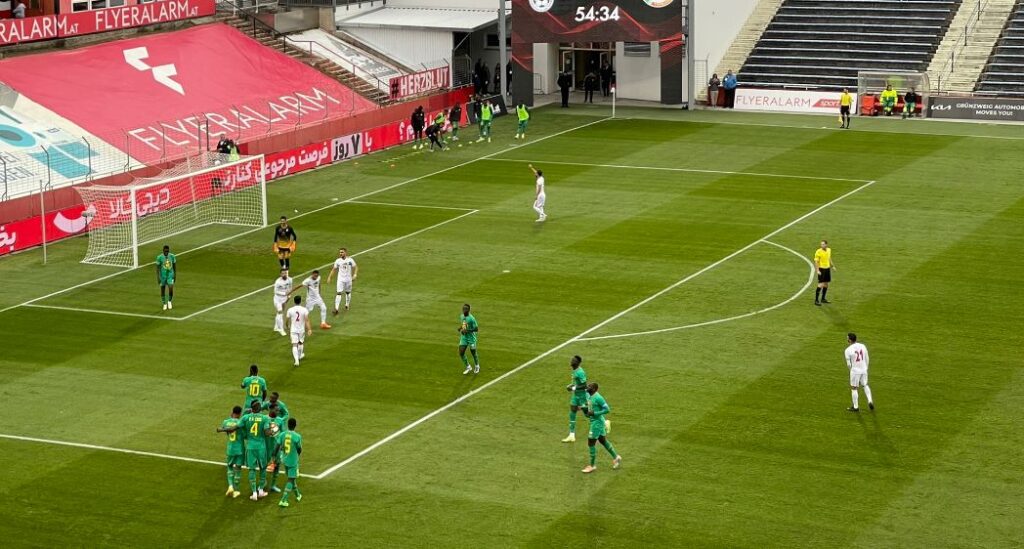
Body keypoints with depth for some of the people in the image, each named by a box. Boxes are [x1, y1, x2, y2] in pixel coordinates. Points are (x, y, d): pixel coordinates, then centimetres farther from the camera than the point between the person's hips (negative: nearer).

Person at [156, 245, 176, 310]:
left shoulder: (172, 256, -6)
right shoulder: (159, 257, -13)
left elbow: (174, 265, 7)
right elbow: (157, 267, -9)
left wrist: (175, 274, 9)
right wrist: (158, 277, -13)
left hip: (170, 275, 1)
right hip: (162, 276, -1)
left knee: (171, 289, -15)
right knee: (163, 290, 7)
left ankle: (170, 301, 12)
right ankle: (164, 304, 26)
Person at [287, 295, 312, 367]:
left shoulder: (290, 310, -7)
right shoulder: (304, 310, -10)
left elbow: (288, 320, 5)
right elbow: (307, 321, -13)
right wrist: (309, 329, -12)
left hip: (293, 330, -1)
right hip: (302, 329, 1)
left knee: (294, 345, -4)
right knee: (301, 342, 24)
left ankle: (296, 359, -20)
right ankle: (300, 355, 44)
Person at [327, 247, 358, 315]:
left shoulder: (350, 260, -8)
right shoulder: (338, 261, -3)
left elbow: (355, 267, 1)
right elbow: (334, 269, 7)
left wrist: (355, 274, -15)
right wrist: (329, 277, 2)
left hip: (348, 279, 0)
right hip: (340, 279, 0)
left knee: (348, 292, 16)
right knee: (339, 293, -11)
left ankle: (347, 305, 39)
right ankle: (336, 309, -16)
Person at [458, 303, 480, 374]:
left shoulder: (471, 318, -21)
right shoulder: (461, 316, 2)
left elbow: (477, 329, -20)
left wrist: (467, 330, -27)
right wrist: (460, 328, 0)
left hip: (471, 338, -6)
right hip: (463, 337, 6)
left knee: (473, 353, 11)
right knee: (461, 353, -3)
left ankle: (477, 366, 38)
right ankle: (468, 367, 18)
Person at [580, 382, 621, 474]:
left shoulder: (598, 398, -21)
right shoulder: (590, 397, 7)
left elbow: (607, 409, -21)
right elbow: (588, 413, 19)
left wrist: (594, 413, -24)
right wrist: (584, 410, -2)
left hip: (597, 422, -10)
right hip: (594, 421, 10)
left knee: (591, 443, -4)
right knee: (603, 441, 19)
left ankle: (592, 465, 6)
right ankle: (616, 457, 32)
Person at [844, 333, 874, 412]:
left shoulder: (848, 350, -16)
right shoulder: (863, 346, -3)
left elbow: (848, 364, -8)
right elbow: (867, 359, 5)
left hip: (855, 371, -5)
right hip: (864, 370, 5)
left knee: (854, 388, 11)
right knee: (865, 385, 24)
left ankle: (855, 407, 18)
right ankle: (870, 401, 11)